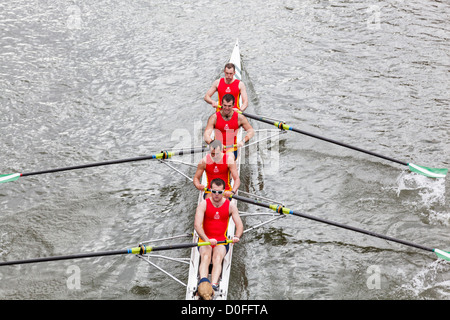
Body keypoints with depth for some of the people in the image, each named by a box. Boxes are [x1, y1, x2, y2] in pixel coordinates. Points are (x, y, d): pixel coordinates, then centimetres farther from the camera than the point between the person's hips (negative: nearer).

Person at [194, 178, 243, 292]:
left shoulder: (230, 206, 4)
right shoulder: (204, 204, -2)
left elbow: (240, 225, -1)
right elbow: (197, 225, -15)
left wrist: (237, 237, -26)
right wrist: (207, 240, -32)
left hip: (222, 241, 0)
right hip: (205, 240, 0)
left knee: (217, 258, -32)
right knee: (205, 257, -33)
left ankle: (213, 285, -54)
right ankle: (203, 281, -58)